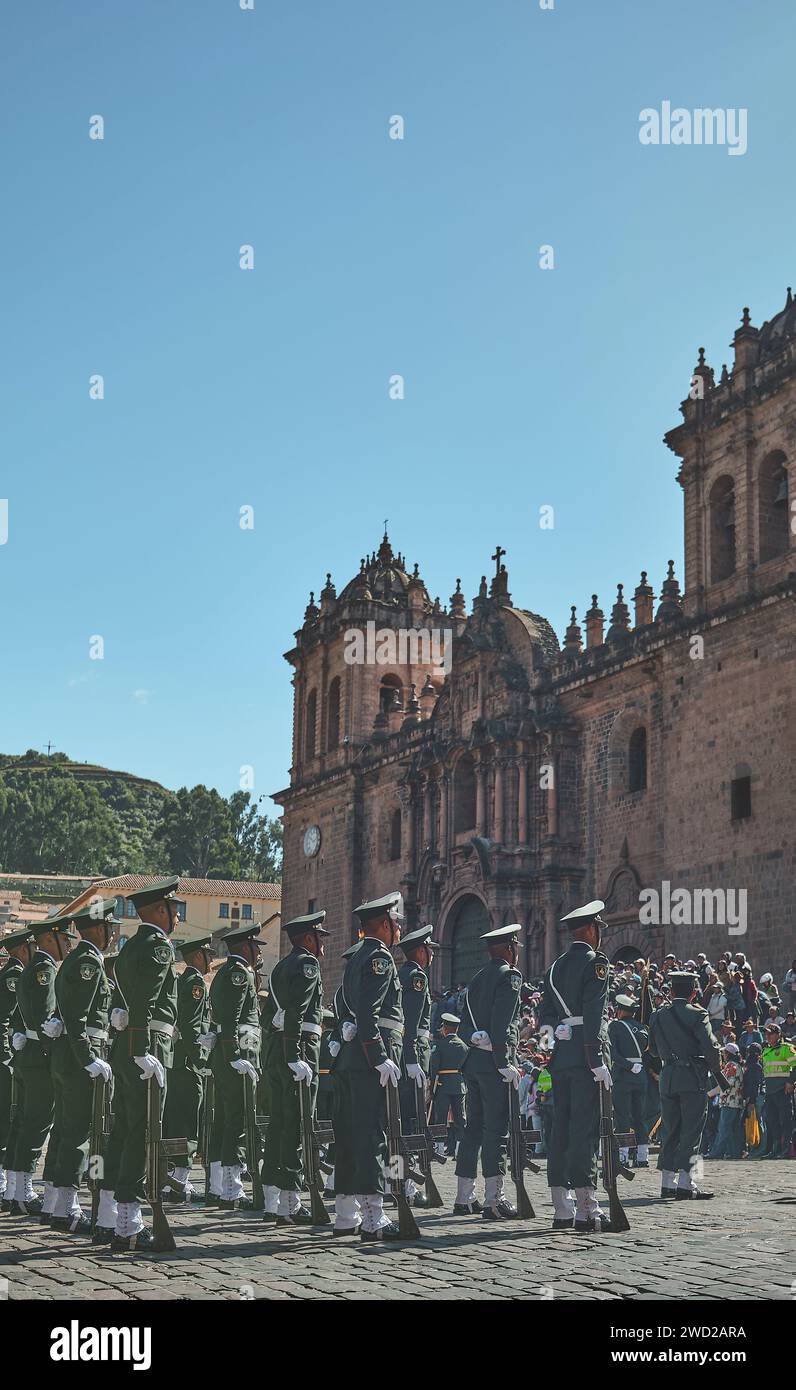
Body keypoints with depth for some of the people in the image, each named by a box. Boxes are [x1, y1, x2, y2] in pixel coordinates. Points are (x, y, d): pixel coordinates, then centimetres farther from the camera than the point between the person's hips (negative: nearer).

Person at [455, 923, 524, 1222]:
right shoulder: (510, 975, -7)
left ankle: (464, 1198, 14)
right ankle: (493, 1200, -8)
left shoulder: (477, 978, 18)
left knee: (473, 1128, 11)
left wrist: (475, 1045, 14)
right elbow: (502, 1023, -17)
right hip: (494, 1062, -8)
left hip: (472, 1061, 8)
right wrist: (505, 1063, -17)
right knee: (496, 1130, -6)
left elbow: (466, 1022, 15)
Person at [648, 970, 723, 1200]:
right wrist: (717, 1071, 6)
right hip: (694, 1078, -5)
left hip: (667, 1077, 5)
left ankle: (667, 1183, 12)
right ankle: (685, 1183, -7)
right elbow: (711, 1048, -11)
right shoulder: (696, 1015, -8)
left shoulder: (657, 1016, 8)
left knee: (669, 1130, 11)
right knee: (691, 1130, -3)